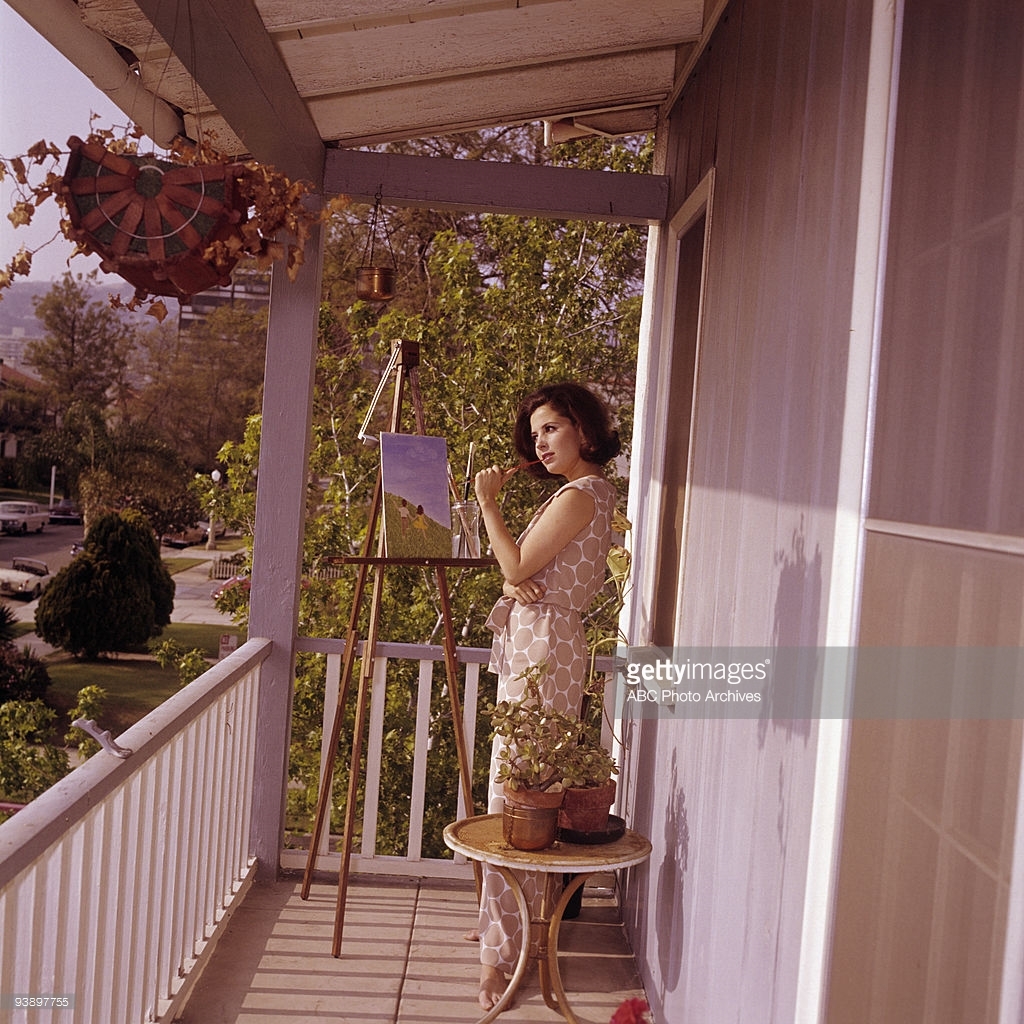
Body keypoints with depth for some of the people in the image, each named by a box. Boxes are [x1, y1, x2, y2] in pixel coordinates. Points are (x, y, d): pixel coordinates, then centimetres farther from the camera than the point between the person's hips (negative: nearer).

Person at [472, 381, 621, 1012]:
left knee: (513, 796, -7)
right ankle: (507, 920, 25)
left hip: (544, 652, -10)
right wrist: (514, 584, -5)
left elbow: (518, 565, -13)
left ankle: (504, 950, 0)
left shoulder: (580, 496, -15)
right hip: (535, 646, 10)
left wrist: (489, 503, -5)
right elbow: (524, 573, 17)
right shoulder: (592, 493, 18)